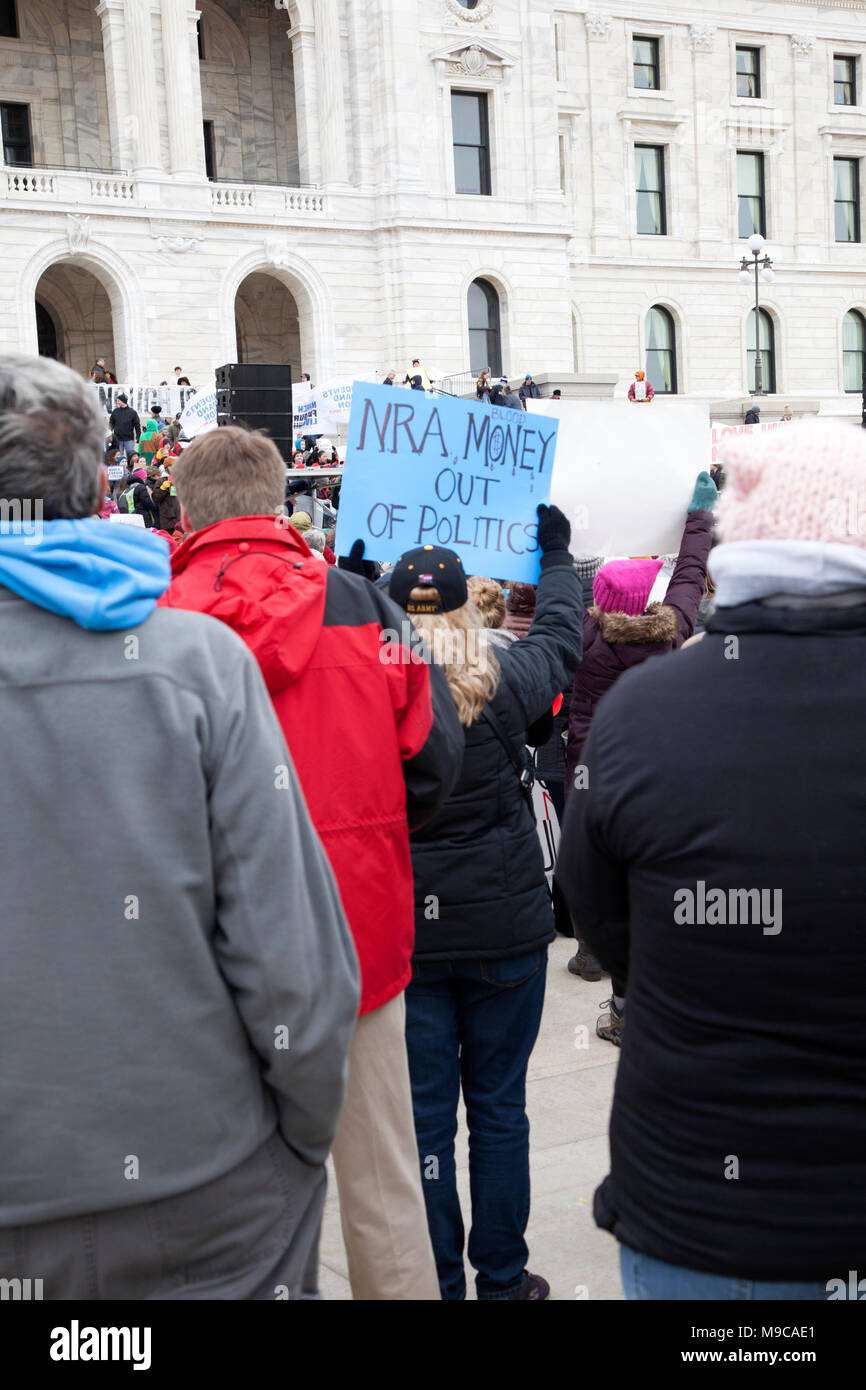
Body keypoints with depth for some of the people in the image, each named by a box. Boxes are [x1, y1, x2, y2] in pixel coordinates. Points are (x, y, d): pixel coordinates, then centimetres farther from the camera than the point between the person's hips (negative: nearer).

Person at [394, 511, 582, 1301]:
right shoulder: (502, 683, -10)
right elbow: (561, 636, 10)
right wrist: (557, 552, 27)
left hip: (402, 931, 0)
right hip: (505, 929, 0)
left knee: (423, 1116, 10)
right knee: (499, 1107, 13)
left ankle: (437, 1282, 21)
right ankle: (502, 1279, 25)